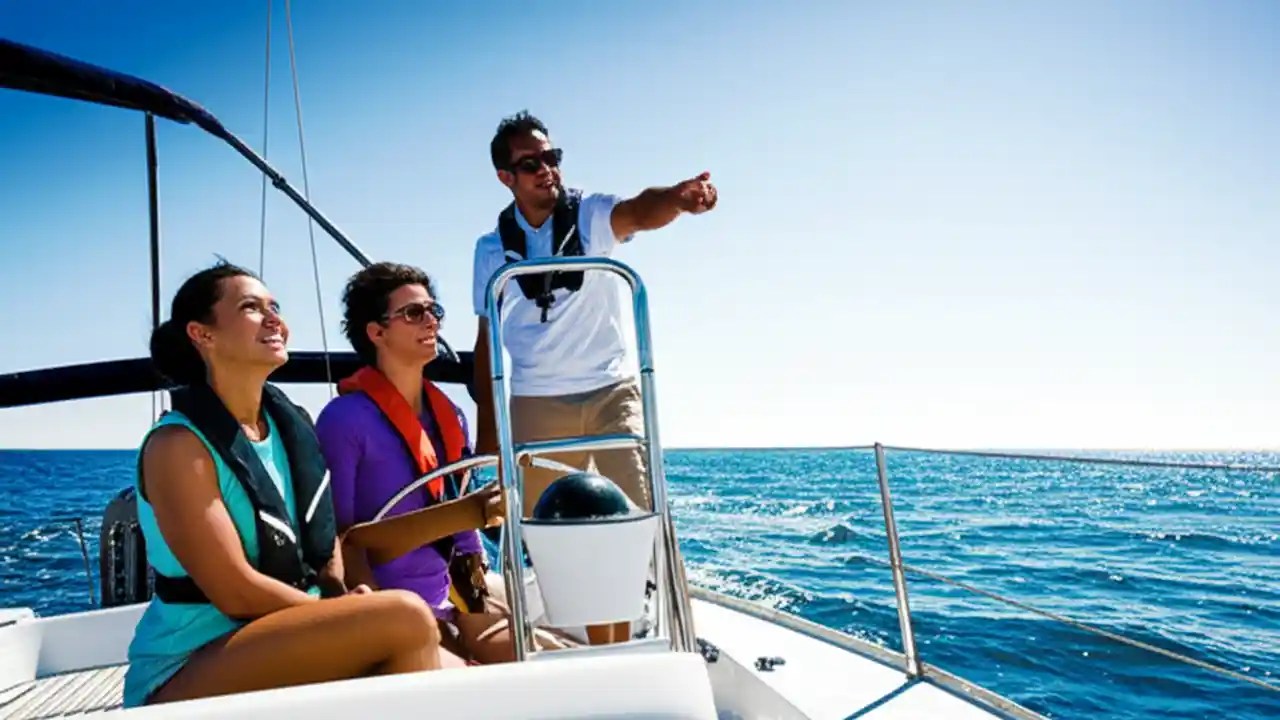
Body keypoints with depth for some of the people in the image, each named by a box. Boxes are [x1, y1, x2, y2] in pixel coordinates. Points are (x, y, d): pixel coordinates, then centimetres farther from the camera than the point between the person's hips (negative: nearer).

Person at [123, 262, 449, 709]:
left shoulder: (292, 424, 7)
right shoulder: (178, 445, -13)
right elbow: (236, 593, -19)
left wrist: (347, 597, -7)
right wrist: (347, 616, -14)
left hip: (280, 643, 6)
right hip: (185, 672, -6)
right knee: (405, 618, -25)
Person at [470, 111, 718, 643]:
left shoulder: (592, 215, -2)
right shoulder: (491, 249, 5)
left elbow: (640, 212, -25)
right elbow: (487, 339, 8)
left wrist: (679, 198, -49)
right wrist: (485, 426, 6)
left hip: (611, 391, -1)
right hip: (535, 403, 2)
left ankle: (621, 640, 5)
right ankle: (594, 643, 18)